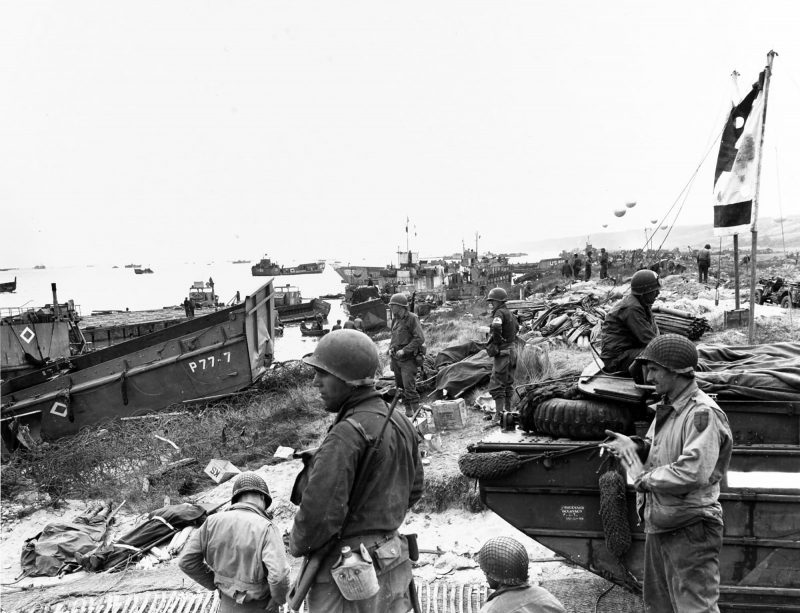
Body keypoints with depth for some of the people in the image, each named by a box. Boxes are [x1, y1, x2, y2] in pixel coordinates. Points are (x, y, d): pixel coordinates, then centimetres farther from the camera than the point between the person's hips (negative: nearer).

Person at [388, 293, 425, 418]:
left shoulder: (412, 318, -11)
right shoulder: (395, 319, 12)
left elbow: (420, 339, -17)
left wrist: (404, 350, -19)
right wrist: (391, 348, 5)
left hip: (408, 359, -8)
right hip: (396, 359, 8)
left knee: (409, 386, -14)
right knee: (400, 386, 11)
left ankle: (416, 411, -7)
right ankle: (408, 410, 21)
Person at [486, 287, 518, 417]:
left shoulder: (500, 313, -14)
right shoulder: (510, 314, 15)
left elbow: (496, 327, -33)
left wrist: (497, 342, -19)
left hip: (503, 353, -9)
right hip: (512, 351, 10)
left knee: (496, 386, -7)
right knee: (508, 384, 16)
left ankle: (499, 414, -9)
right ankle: (508, 411, 22)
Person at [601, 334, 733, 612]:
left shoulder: (703, 413, -20)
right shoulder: (666, 408, 11)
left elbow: (694, 472, -30)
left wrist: (644, 479, -19)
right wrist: (634, 446, -1)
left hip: (690, 529, -9)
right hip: (659, 526, 10)